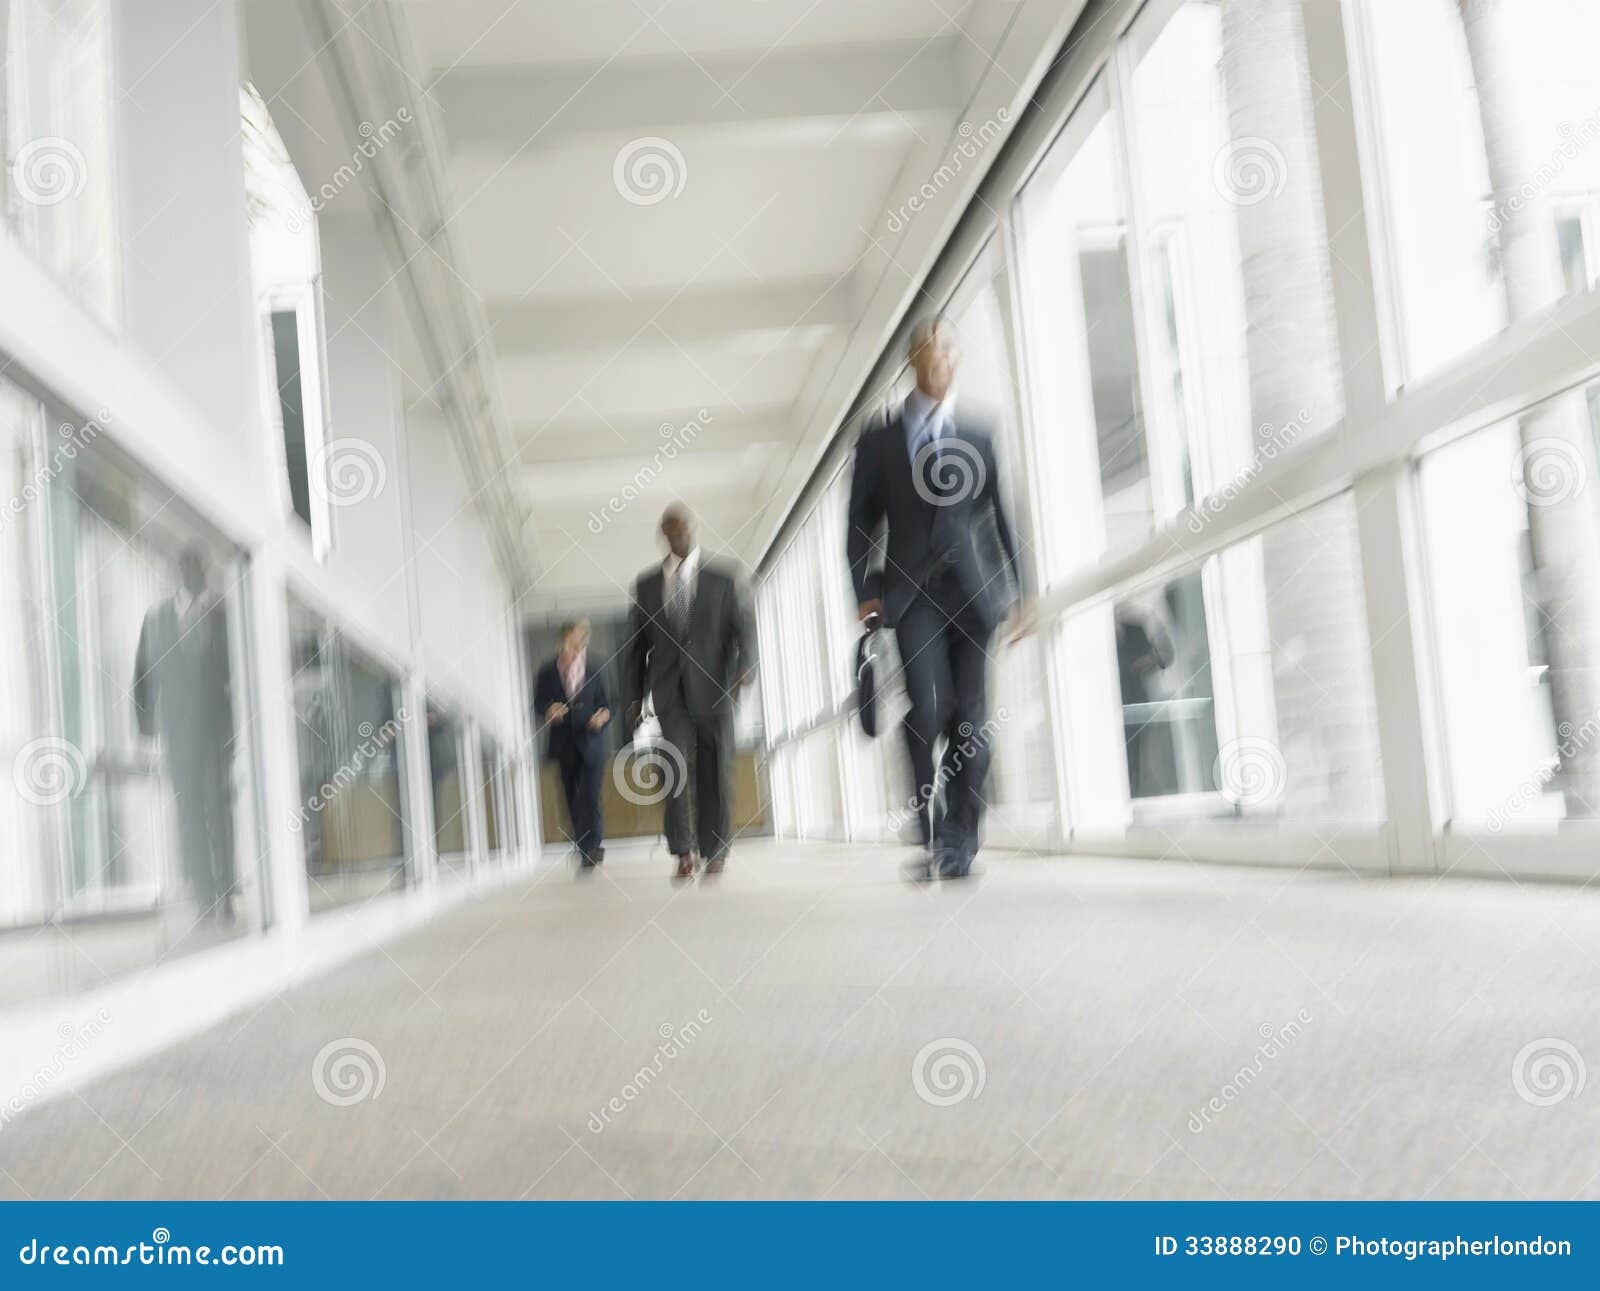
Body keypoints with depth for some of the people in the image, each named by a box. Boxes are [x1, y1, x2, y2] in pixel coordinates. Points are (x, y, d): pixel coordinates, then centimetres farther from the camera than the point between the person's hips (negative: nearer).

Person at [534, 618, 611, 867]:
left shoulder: (595, 673, 0)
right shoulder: (547, 673, 2)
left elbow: (605, 704, 5)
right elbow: (539, 704, 5)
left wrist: (603, 717, -17)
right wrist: (548, 713, -17)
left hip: (590, 742, -2)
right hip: (564, 745, 2)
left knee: (590, 797, -11)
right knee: (572, 798, 12)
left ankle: (589, 848, -3)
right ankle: (593, 845, 29)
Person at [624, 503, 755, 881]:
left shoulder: (724, 580, 5)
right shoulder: (646, 584, 11)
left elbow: (744, 628, -2)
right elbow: (637, 643, 14)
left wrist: (745, 666, -21)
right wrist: (635, 697, 10)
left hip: (713, 691, 0)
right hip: (670, 693, 1)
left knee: (714, 772, 4)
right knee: (674, 767, -15)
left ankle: (714, 850, 19)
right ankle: (683, 852, -7)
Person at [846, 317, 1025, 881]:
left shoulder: (980, 434, 13)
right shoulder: (880, 438, 11)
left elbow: (1002, 515, 11)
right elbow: (860, 524, 10)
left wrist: (1017, 592, 5)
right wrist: (865, 593, -1)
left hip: (973, 589, 1)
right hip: (914, 590, -1)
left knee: (970, 715, -2)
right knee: (927, 710, -15)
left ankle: (961, 844, 7)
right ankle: (933, 839, -4)